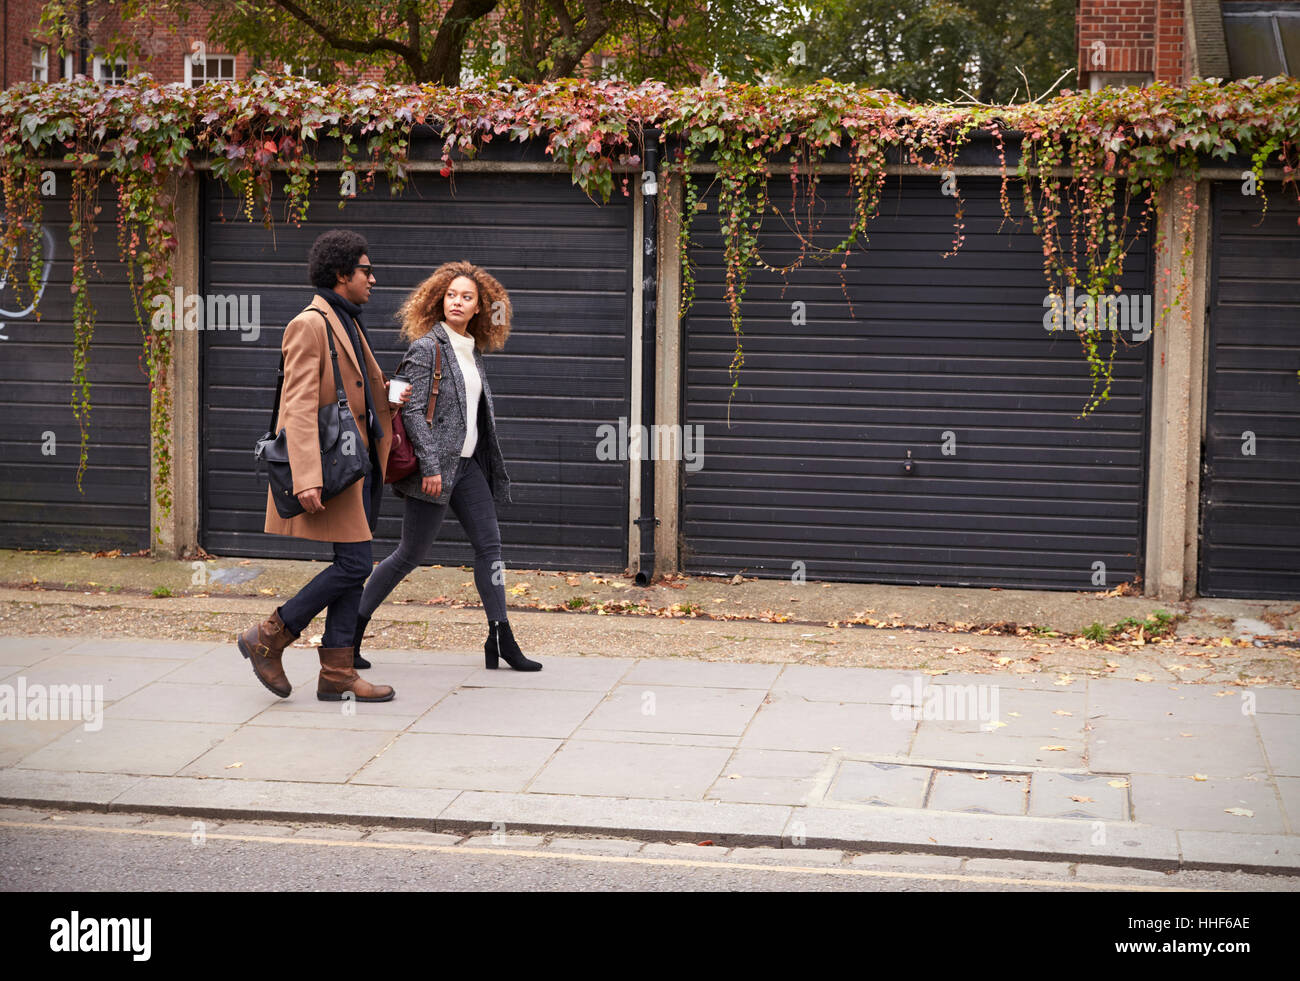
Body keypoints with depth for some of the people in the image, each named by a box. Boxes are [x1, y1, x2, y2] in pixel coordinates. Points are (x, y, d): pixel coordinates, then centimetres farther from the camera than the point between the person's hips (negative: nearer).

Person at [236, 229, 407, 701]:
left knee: (353, 566, 7)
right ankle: (269, 637, 0)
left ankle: (337, 674, 11)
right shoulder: (310, 325, -13)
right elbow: (300, 406, -21)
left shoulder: (348, 325, 18)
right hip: (326, 466, -10)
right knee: (354, 563, -12)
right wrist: (306, 480, -29)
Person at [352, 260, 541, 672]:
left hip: (468, 464, 8)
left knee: (489, 544, 2)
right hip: (435, 466, -8)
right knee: (410, 554, -3)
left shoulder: (472, 351, 14)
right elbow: (413, 410, -16)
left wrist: (489, 462, 19)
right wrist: (430, 466, -22)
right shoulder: (426, 348, -10)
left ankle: (501, 640, 4)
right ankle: (352, 630, 8)